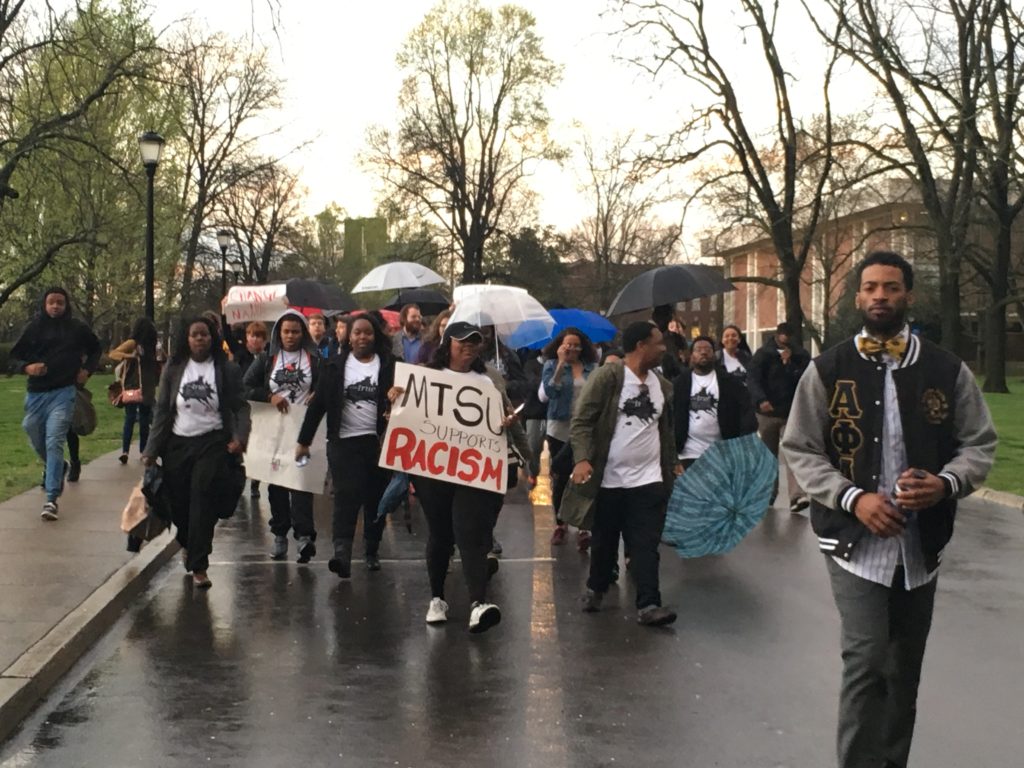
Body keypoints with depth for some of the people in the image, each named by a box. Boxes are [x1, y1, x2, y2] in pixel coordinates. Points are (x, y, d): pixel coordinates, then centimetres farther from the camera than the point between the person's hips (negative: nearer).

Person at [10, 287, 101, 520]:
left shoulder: (76, 327, 2)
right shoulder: (34, 327, 2)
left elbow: (95, 348, 19)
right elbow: (14, 357, 5)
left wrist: (87, 370, 5)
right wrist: (27, 367, -15)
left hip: (63, 392, -3)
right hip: (36, 393, 3)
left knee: (54, 442, -14)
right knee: (37, 441, 15)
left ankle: (51, 499, -14)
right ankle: (58, 468, 47)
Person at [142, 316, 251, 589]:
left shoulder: (227, 370, 0)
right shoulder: (174, 369, 5)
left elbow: (241, 407, 1)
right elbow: (162, 411, 7)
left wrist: (240, 436, -16)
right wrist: (151, 450, 5)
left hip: (213, 443, -2)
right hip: (178, 444, 3)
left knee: (203, 502, -11)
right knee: (178, 503, 5)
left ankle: (198, 567, -4)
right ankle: (188, 545, 37)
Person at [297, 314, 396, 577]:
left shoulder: (388, 365, 3)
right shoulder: (335, 366, 5)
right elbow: (318, 403, 5)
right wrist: (304, 440, 3)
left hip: (378, 441, 1)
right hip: (344, 441, 0)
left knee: (375, 497, 8)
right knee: (346, 495, -11)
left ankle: (372, 550, 23)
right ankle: (342, 553, -19)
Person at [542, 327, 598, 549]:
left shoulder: (592, 367, 6)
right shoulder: (552, 365, 2)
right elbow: (550, 391, -14)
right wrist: (561, 363, -16)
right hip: (560, 428, 0)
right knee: (560, 478, 9)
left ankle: (583, 528, -12)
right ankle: (560, 524, 23)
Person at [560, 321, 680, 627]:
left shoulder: (663, 385, 10)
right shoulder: (607, 377, -10)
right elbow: (582, 421, -13)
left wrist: (673, 463, 17)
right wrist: (582, 459, -24)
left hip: (649, 479, 3)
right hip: (609, 479, -3)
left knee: (646, 544, -3)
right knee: (604, 540, 12)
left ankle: (648, 605, -5)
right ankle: (596, 588, 34)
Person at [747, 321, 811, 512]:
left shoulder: (800, 355, 2)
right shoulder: (763, 355, -4)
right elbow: (752, 379, -15)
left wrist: (790, 364, -17)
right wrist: (761, 400, -31)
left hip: (793, 413, 0)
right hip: (768, 412, 1)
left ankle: (797, 496, -24)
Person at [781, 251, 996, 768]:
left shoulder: (947, 370, 2)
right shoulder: (828, 370, -2)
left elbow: (979, 444, 6)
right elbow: (799, 449, -2)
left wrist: (946, 483, -15)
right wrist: (853, 498, -16)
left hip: (921, 543, 3)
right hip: (855, 540, -3)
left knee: (905, 668, 15)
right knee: (866, 659, -13)